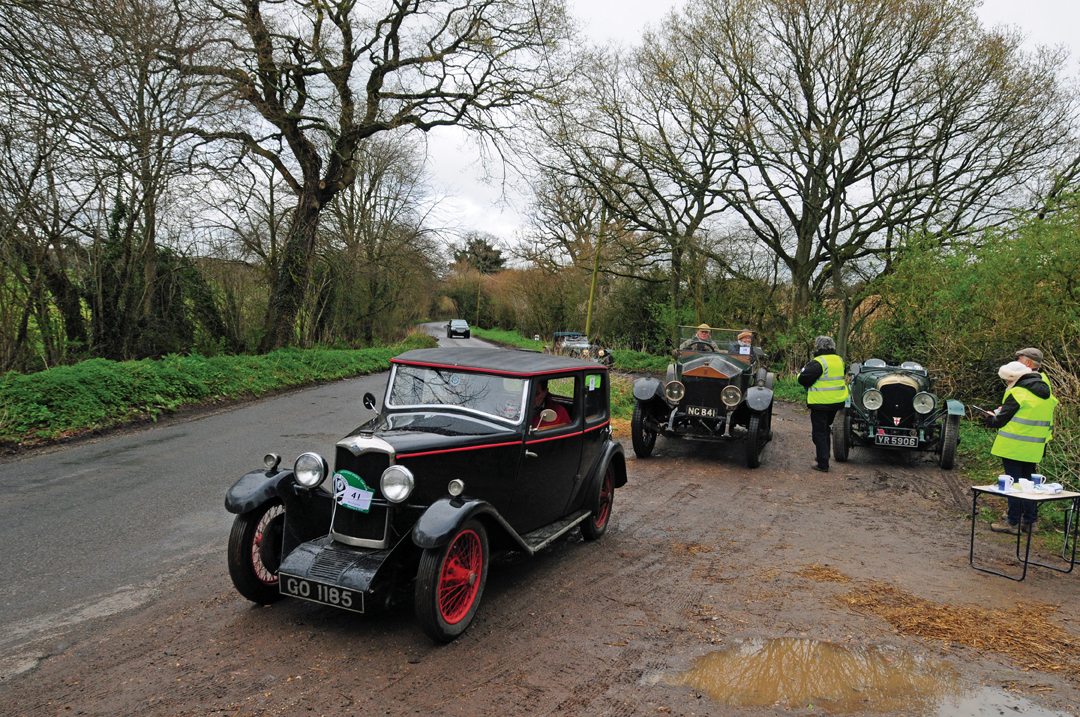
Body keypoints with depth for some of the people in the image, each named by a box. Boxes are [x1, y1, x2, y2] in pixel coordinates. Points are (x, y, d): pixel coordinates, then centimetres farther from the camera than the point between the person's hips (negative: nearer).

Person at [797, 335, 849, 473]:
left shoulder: (817, 362, -19)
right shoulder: (839, 360, 6)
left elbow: (803, 379, -20)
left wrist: (805, 368, 0)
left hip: (821, 403, -7)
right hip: (837, 401, 7)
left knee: (819, 433, 1)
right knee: (826, 429, 23)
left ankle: (823, 464, 2)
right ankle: (823, 456, 33)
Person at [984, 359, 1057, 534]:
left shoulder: (1017, 393, -14)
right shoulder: (1046, 393, 11)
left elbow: (1002, 420, -12)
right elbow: (1048, 422, 20)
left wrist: (989, 420, 9)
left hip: (1014, 447, -7)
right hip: (1034, 449, 7)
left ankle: (1012, 522, 4)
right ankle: (1029, 521, 22)